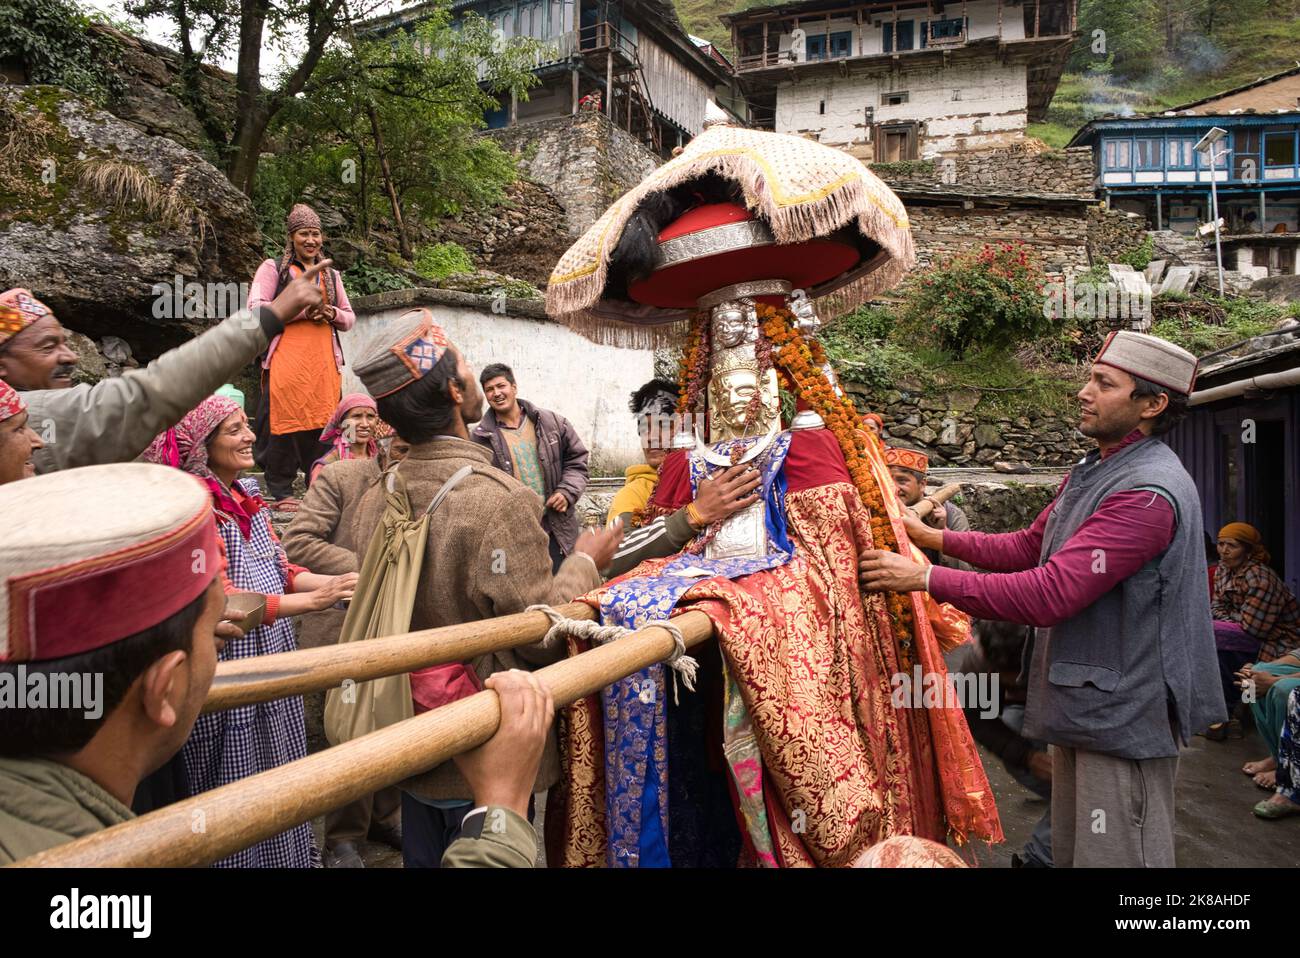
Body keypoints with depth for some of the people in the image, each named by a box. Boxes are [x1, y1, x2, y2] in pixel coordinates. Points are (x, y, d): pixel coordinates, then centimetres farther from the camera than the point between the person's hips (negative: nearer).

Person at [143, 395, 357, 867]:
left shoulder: (246, 493, 7)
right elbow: (222, 602, -22)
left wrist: (334, 581, -8)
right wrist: (312, 600, -26)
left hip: (275, 657, 7)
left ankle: (290, 856, 34)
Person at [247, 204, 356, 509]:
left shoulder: (331, 275, 22)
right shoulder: (274, 268, 8)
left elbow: (349, 319, 23)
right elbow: (255, 309, -4)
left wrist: (331, 313, 0)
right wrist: (302, 309, -10)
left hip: (324, 361, 4)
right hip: (286, 359, -4)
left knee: (323, 425, 1)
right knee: (285, 423, -5)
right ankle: (281, 492, 2)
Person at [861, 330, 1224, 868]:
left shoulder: (1149, 493, -23)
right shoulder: (1091, 474, 10)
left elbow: (1051, 593, -29)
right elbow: (1028, 548, 15)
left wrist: (926, 578, -26)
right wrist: (931, 536, 6)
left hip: (1123, 716, -9)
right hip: (1082, 702, 10)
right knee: (1070, 852, 21)